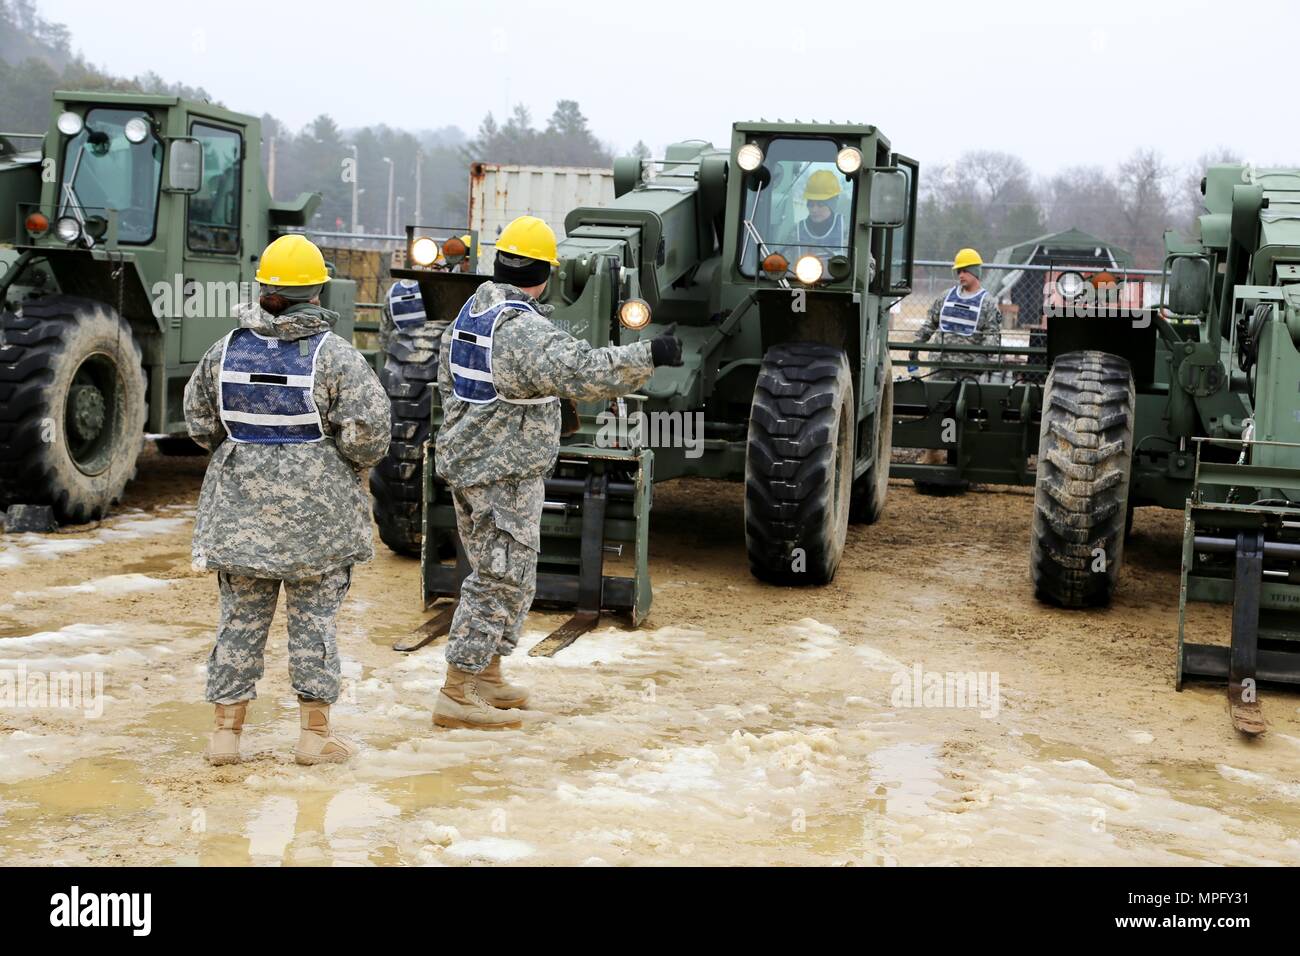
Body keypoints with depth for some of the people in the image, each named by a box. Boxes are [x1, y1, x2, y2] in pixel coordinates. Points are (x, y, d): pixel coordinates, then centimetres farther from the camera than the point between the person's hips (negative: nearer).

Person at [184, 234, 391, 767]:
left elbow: (200, 422, 10)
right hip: (316, 512, -3)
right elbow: (367, 429, -15)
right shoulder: (334, 356, -12)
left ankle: (226, 732, 16)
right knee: (314, 618, 6)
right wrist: (352, 468, 5)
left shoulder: (226, 351, 1)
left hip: (241, 507, 3)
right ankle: (315, 733, 13)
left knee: (241, 617, 11)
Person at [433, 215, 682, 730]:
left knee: (504, 575, 20)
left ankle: (486, 676, 30)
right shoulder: (523, 330, -22)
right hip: (504, 475, -10)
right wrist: (649, 355, -34)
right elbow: (583, 371, -34)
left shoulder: (469, 314, 10)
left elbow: (448, 385, 21)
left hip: (466, 462, 10)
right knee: (501, 580, -3)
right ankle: (458, 695, 1)